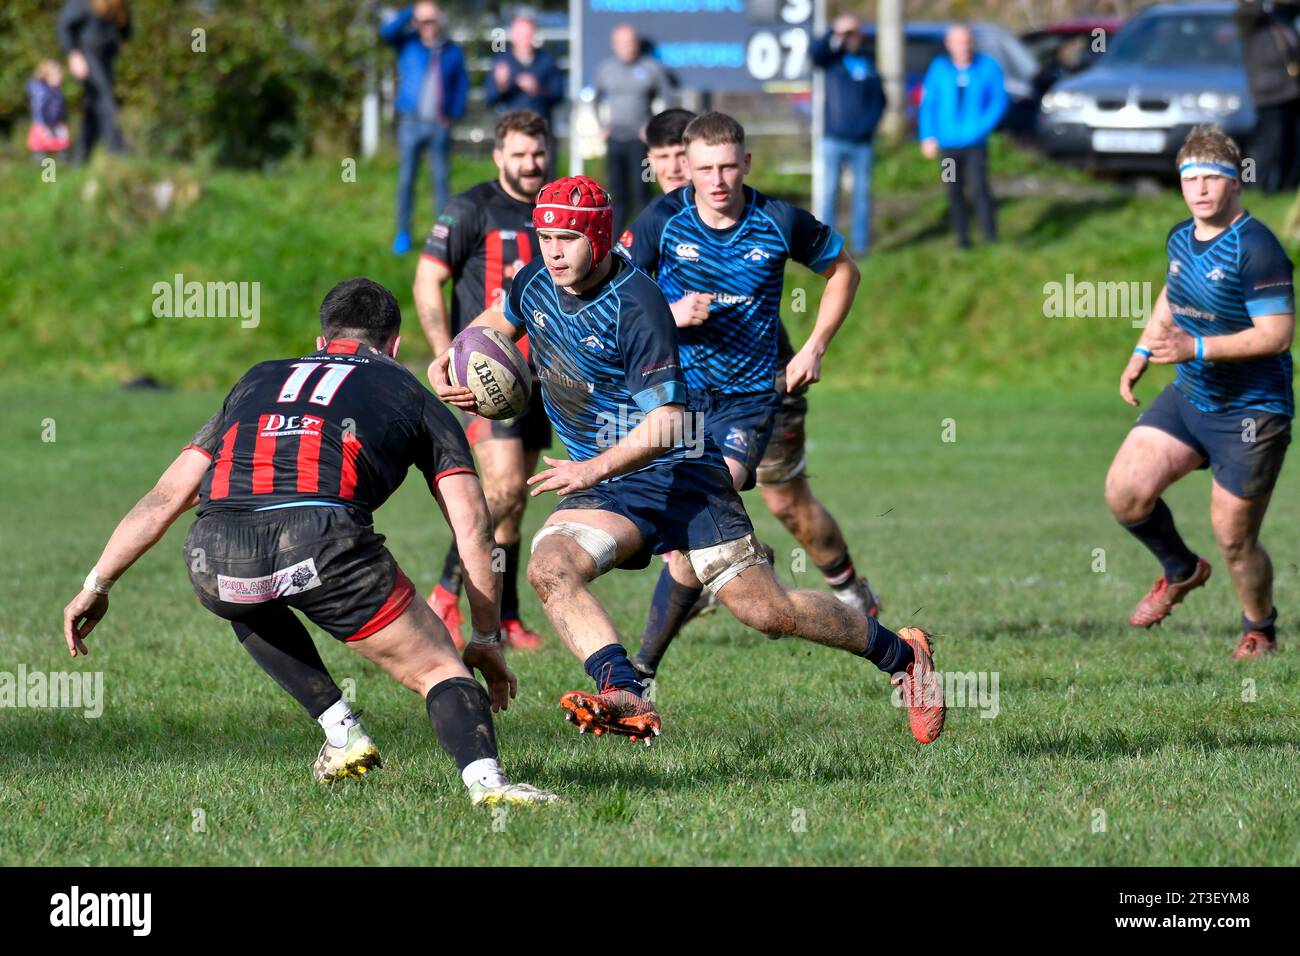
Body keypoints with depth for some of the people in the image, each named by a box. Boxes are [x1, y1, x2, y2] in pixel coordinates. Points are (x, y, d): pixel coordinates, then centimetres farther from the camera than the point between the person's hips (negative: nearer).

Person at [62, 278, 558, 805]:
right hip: (324, 544, -3)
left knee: (250, 602, 39)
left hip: (216, 560, 3)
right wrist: (486, 640, 26)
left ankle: (341, 731, 25)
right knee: (440, 671, 10)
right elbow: (472, 526, 18)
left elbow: (166, 497, 31)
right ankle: (484, 778, -18)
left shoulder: (258, 380, 34)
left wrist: (96, 585, 37)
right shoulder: (413, 396, 26)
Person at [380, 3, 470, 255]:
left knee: (442, 180, 3)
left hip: (440, 126, 1)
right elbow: (387, 31, -14)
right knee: (406, 180, 0)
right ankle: (403, 234, 5)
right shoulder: (407, 43, 4)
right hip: (411, 123, -1)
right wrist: (410, 13, -16)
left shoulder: (452, 52, 8)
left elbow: (462, 85, 14)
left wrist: (455, 114, 4)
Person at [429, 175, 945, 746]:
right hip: (602, 484, 6)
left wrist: (594, 468, -36)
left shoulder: (637, 306, -23)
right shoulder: (536, 282, -1)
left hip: (678, 472, -6)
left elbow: (665, 423, -25)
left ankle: (899, 654, 17)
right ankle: (625, 697, -37)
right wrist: (448, 362, 6)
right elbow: (500, 319, 24)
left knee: (767, 612, -6)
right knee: (549, 569, -25)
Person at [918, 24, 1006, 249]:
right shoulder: (939, 68, 1)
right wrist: (928, 137, -3)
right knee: (955, 192, 8)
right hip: (947, 144, 2)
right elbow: (927, 104, 4)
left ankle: (990, 237, -14)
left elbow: (999, 101, -1)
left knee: (979, 188, -15)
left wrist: (982, 127, -12)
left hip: (975, 143, -2)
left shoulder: (987, 66, -2)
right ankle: (961, 237, 18)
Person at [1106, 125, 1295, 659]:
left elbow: (1277, 334, -24)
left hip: (1250, 413, -7)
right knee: (1125, 491, -8)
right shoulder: (1181, 239, 6)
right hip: (1188, 397, 7)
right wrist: (1142, 354, 18)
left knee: (1235, 542, 0)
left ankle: (1259, 631, 27)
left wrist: (1197, 348, -27)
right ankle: (1181, 572, 19)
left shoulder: (1256, 248, -20)